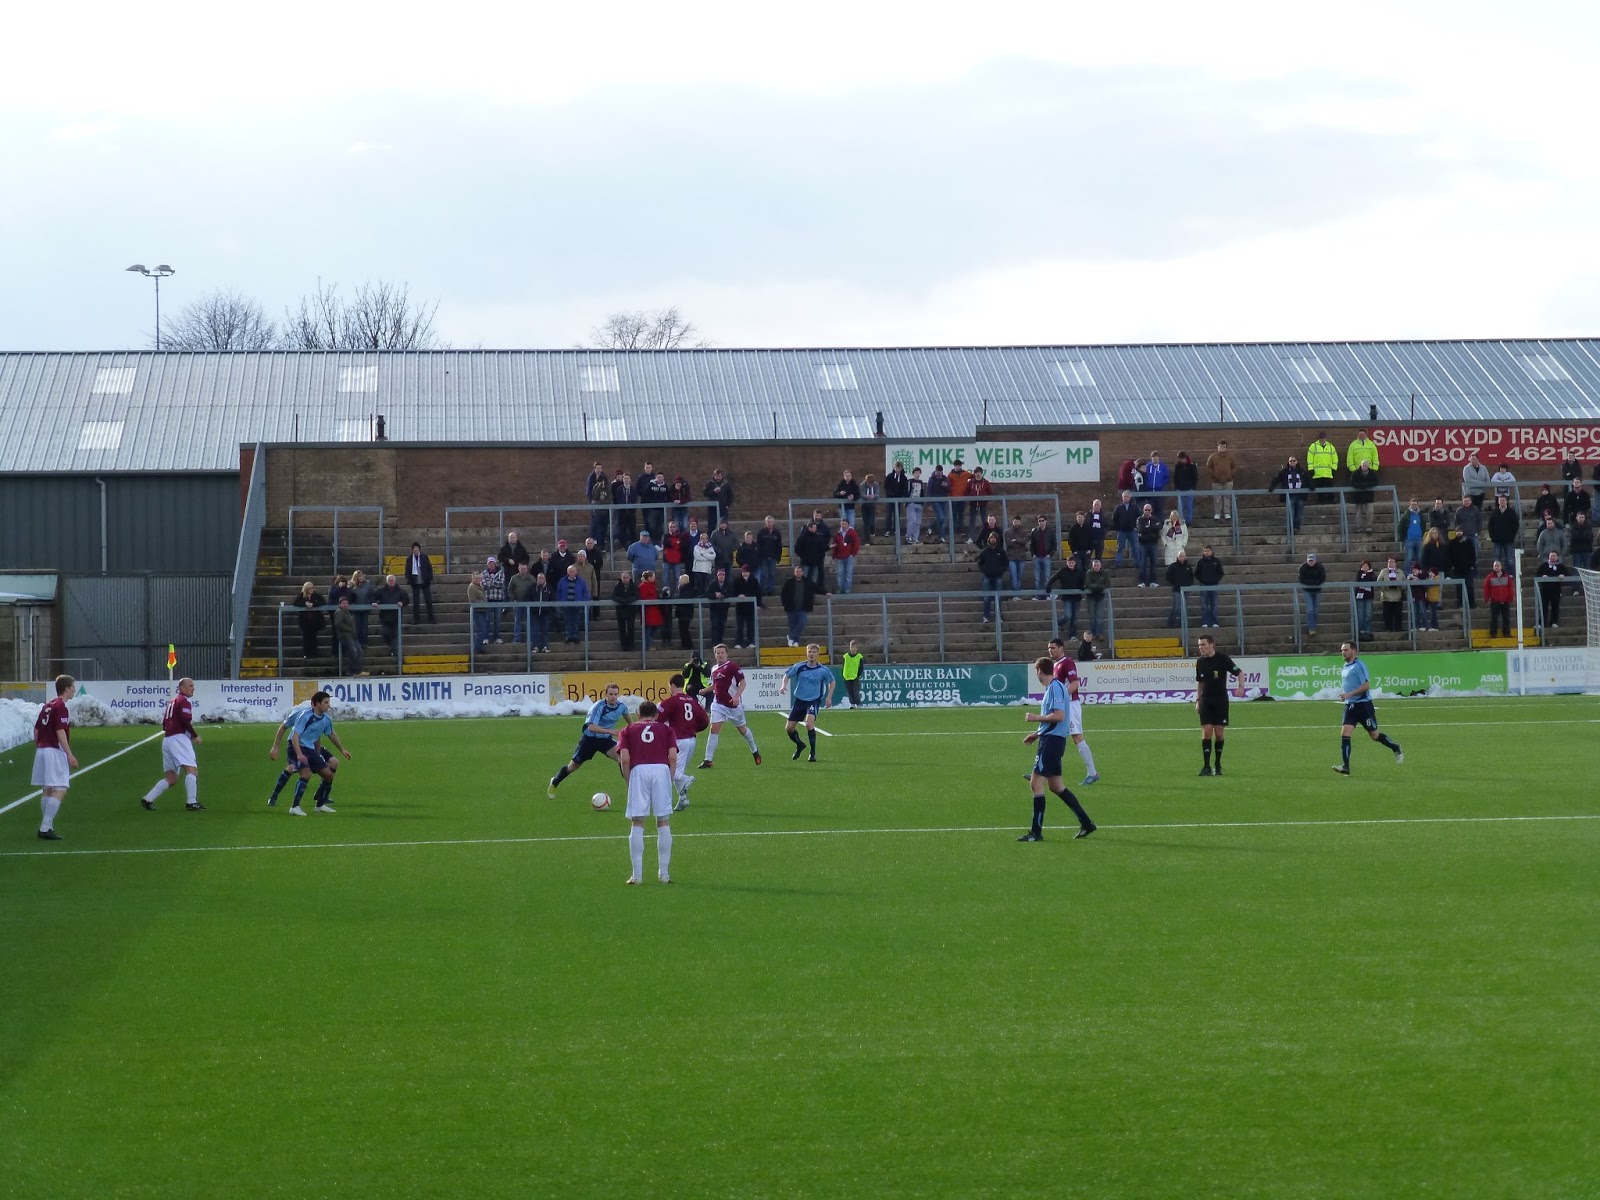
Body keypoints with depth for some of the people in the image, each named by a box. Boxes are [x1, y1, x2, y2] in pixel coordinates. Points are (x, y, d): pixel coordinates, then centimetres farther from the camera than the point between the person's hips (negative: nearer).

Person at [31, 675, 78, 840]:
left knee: (47, 790, 12)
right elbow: (60, 732, -19)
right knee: (60, 791, -10)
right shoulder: (61, 707, -12)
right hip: (55, 751, -9)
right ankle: (45, 828, -16)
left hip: (42, 750, 9)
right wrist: (69, 755, -19)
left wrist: (37, 749, 26)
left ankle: (46, 827, 15)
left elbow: (36, 729, 18)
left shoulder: (47, 705, 15)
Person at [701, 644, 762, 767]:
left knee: (742, 728, 12)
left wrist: (737, 696, -25)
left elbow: (742, 682, -13)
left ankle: (755, 751, 38)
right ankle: (708, 759, -10)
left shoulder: (732, 666, -11)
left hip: (733, 704, -4)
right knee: (714, 729, -9)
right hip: (718, 704, 4)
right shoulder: (714, 669, 9)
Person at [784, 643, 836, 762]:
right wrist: (784, 685, -11)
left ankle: (813, 753, -16)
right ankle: (799, 745, 36)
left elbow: (832, 682, 10)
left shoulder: (823, 670, -7)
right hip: (799, 700, 3)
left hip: (814, 700, -3)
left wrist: (829, 698, 4)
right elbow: (787, 675, 9)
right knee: (789, 728, 3)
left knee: (809, 723, -29)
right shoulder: (799, 667, -5)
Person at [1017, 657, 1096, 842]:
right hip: (1050, 739, 10)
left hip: (1051, 742, -10)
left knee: (1036, 784, -10)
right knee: (1056, 786, 15)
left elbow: (1059, 716, -23)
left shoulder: (1056, 687, -14)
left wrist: (1036, 718, -13)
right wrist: (1037, 734, 23)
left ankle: (1036, 832, -9)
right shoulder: (1052, 687, 17)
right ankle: (1086, 823, 20)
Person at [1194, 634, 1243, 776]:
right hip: (1205, 700, 3)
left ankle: (1218, 765, 14)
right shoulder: (1200, 662, 6)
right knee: (1206, 731, -8)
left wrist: (1241, 686, -19)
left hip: (1221, 699, -2)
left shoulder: (1222, 659, -7)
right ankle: (1206, 767, -8)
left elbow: (1240, 672, -2)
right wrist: (1197, 700, 12)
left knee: (1219, 732, -1)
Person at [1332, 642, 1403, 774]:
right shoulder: (1345, 667, 13)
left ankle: (1396, 749, 29)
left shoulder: (1359, 666, -13)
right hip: (1350, 706, 7)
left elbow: (1366, 685, -20)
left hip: (1363, 704, -7)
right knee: (1344, 734, -9)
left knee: (1374, 735, 4)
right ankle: (1345, 767, -12)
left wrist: (1349, 694, -24)